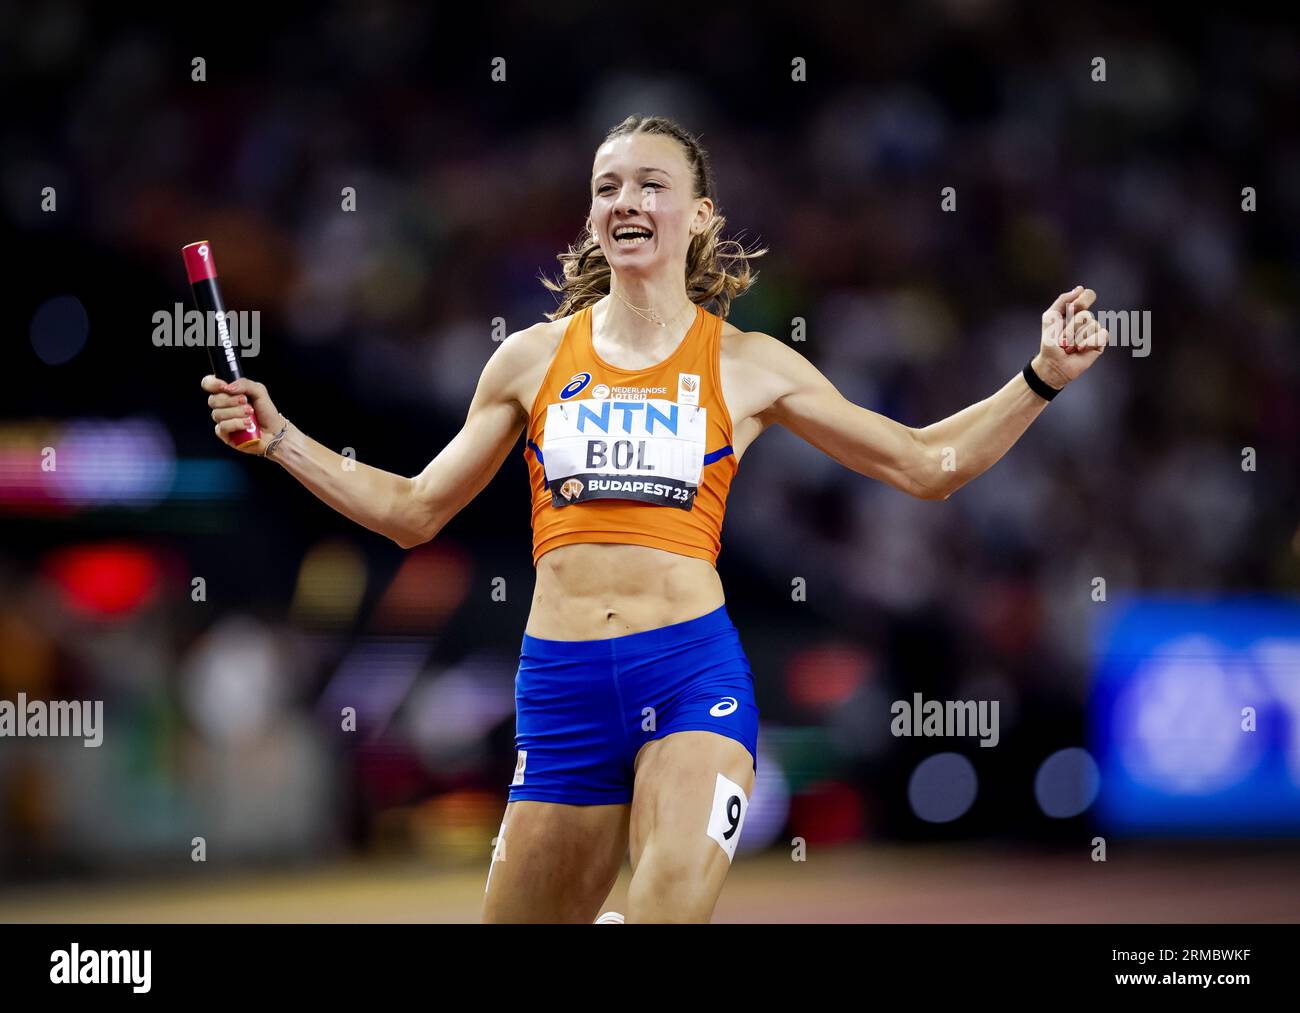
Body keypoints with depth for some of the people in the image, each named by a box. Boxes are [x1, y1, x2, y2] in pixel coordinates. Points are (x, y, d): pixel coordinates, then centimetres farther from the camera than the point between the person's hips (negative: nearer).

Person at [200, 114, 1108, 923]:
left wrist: (1042, 380, 1)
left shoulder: (748, 365, 8)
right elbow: (416, 512, 19)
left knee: (674, 906, -24)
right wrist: (281, 439, 11)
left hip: (693, 674, -2)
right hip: (562, 685, 2)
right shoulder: (534, 359, 11)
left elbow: (928, 465, 12)